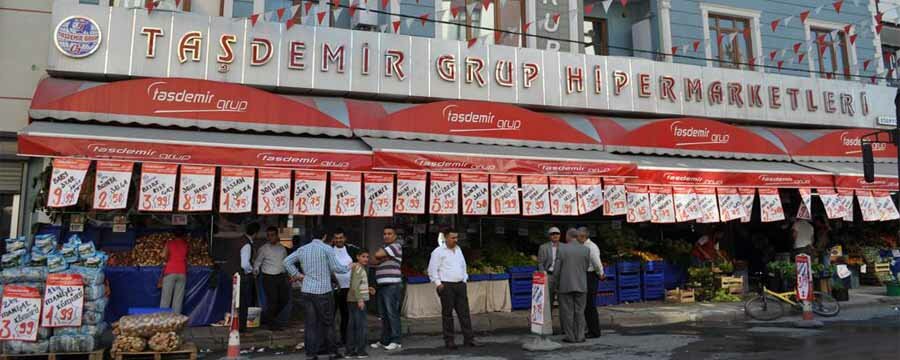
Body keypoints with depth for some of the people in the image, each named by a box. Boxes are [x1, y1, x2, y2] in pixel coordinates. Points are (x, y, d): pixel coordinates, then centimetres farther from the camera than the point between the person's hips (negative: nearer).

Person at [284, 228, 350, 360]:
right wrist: (348, 268, 10)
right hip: (323, 291, -4)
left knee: (310, 323, 7)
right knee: (327, 322, 7)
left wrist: (297, 274, 14)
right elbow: (335, 268, -7)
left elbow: (287, 261, 12)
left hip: (306, 290, 4)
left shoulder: (302, 249, 9)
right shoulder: (326, 249, -7)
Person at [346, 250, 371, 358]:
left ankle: (350, 351, 13)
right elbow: (354, 286, -22)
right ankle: (361, 351, -1)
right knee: (363, 325, -4)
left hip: (352, 300, 10)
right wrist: (360, 300, -23)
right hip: (356, 300, -10)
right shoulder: (358, 269, -14)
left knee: (352, 325, 10)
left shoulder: (356, 267, 16)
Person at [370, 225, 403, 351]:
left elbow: (377, 255, -14)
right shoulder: (383, 248, 23)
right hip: (381, 285, 8)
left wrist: (380, 257, 8)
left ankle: (395, 341, -3)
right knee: (384, 315, 11)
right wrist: (384, 258, -6)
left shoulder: (396, 246, -4)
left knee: (392, 313, -8)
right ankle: (385, 341, 18)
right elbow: (374, 261, 10)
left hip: (392, 285, -8)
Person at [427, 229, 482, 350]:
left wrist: (464, 279, 16)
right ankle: (449, 340, 7)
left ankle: (469, 338, 6)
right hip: (446, 286, -6)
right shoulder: (438, 252, -4)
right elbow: (432, 270, -5)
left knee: (464, 312, 3)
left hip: (460, 285, 6)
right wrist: (438, 284, -11)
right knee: (447, 313, 0)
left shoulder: (458, 249, 16)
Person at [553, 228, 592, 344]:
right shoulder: (586, 249, -1)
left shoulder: (561, 249, -6)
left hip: (565, 285, -2)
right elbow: (586, 267, 6)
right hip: (581, 285, 2)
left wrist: (556, 284, 5)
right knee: (579, 312, 9)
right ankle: (580, 336, 8)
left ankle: (570, 337, 5)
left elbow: (557, 269, -5)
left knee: (567, 312, 4)